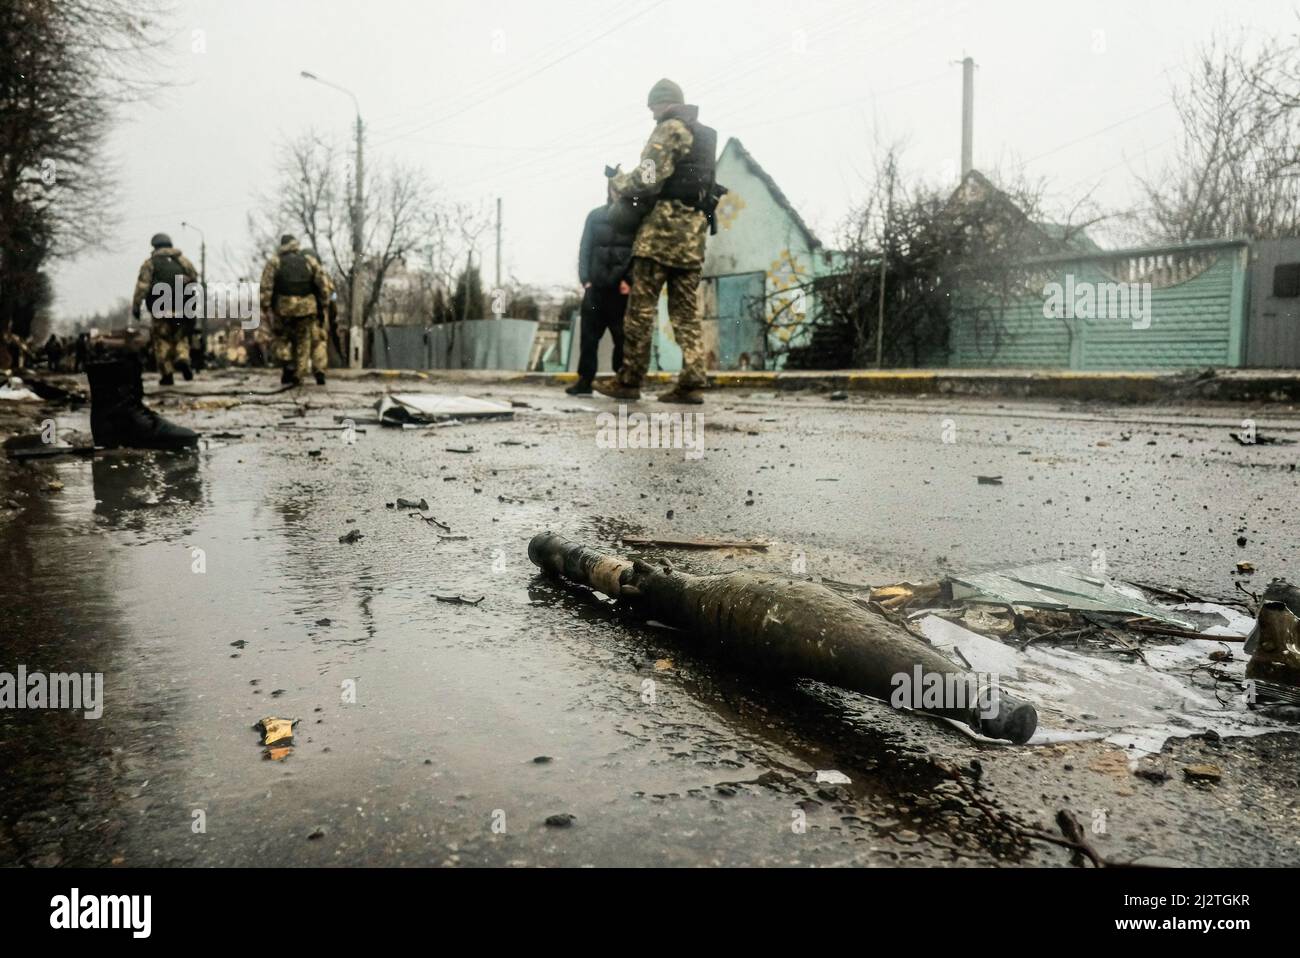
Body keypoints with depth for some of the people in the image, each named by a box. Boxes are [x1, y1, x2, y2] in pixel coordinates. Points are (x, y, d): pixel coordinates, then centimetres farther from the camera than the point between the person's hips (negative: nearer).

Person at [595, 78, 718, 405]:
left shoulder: (669, 129, -4)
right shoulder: (706, 136, 22)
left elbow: (647, 180, -14)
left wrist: (617, 182, 5)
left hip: (665, 226, -8)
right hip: (695, 230, 8)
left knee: (641, 307, -5)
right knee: (686, 310, 5)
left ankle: (629, 381, -5)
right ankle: (692, 383, -4)